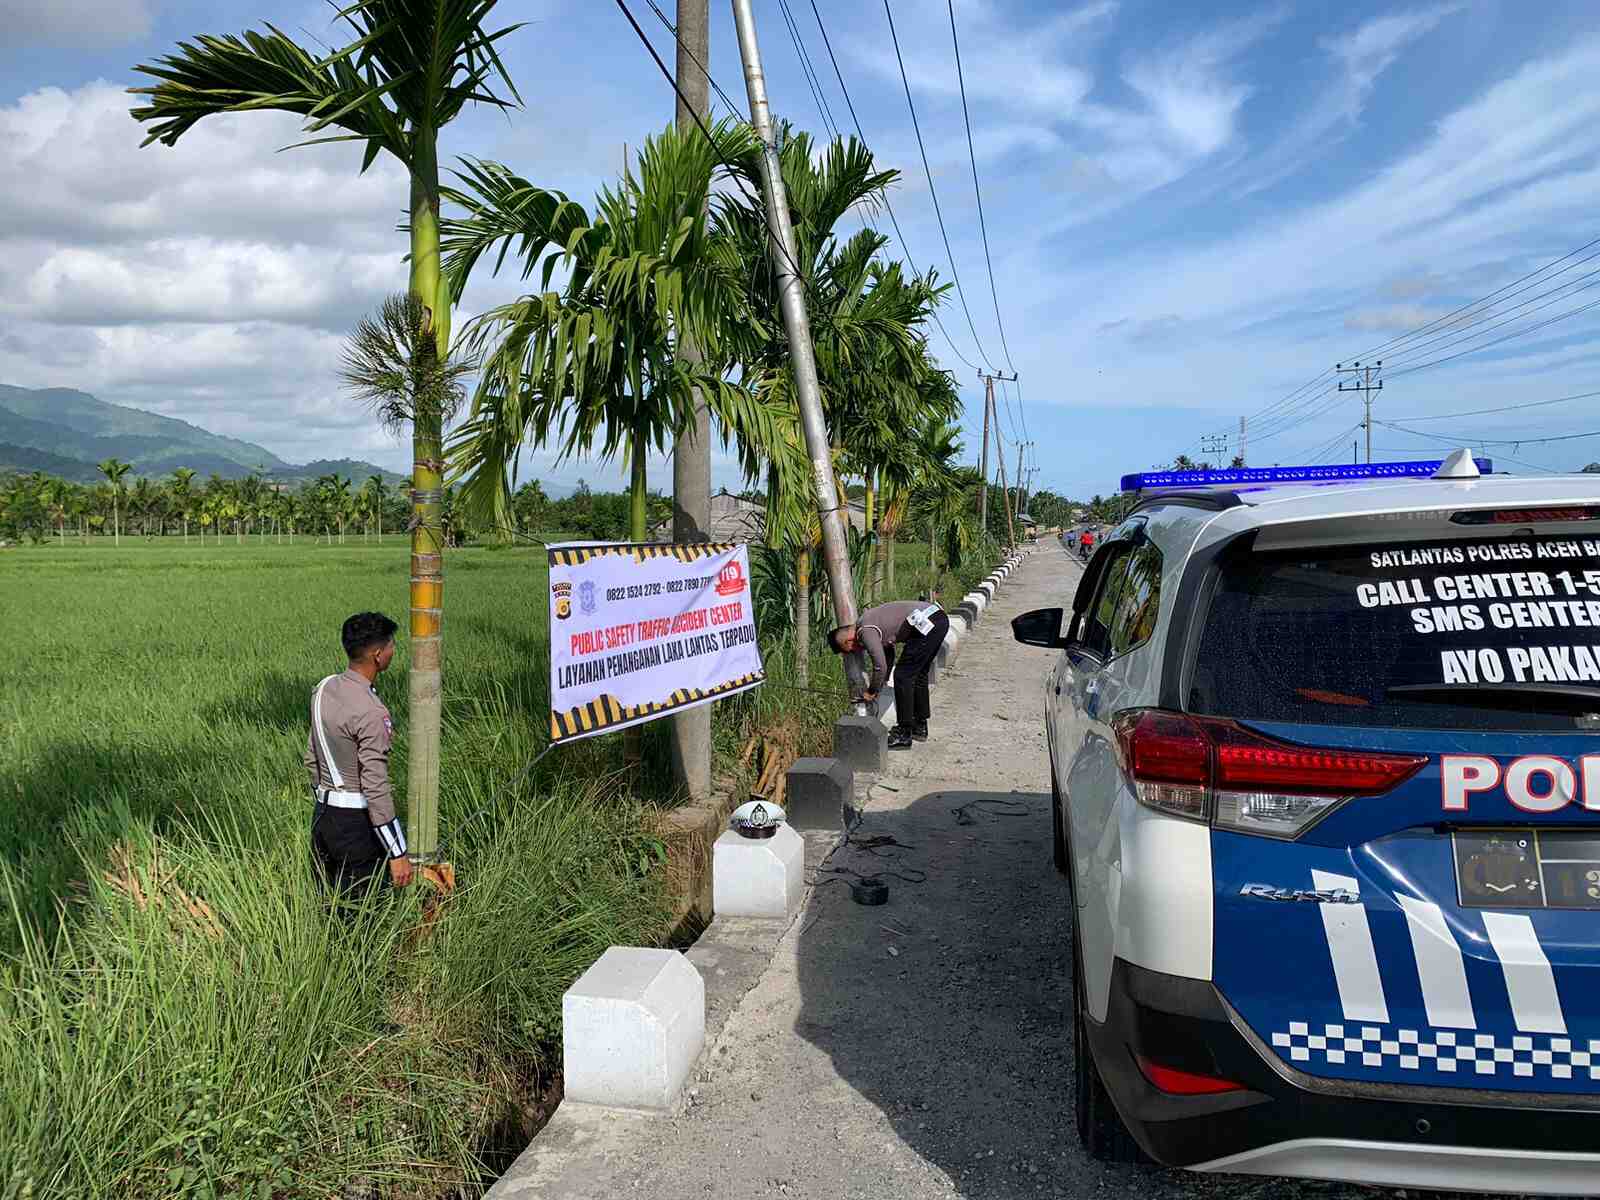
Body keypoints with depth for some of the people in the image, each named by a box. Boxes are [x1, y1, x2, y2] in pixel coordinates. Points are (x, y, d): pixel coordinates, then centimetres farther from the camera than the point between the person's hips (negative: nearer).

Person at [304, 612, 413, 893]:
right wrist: (398, 854, -20)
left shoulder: (324, 688, 2)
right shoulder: (371, 713, -24)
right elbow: (375, 787, -24)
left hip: (323, 814, 8)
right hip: (357, 821, -8)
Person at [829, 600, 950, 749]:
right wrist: (878, 687, 34)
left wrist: (872, 692, 9)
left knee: (903, 676, -3)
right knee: (918, 674, 22)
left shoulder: (866, 631, -7)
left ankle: (904, 735, 3)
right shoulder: (869, 620, 23)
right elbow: (888, 654, 33)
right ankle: (920, 728, 31)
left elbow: (880, 666, -8)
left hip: (927, 624, -10)